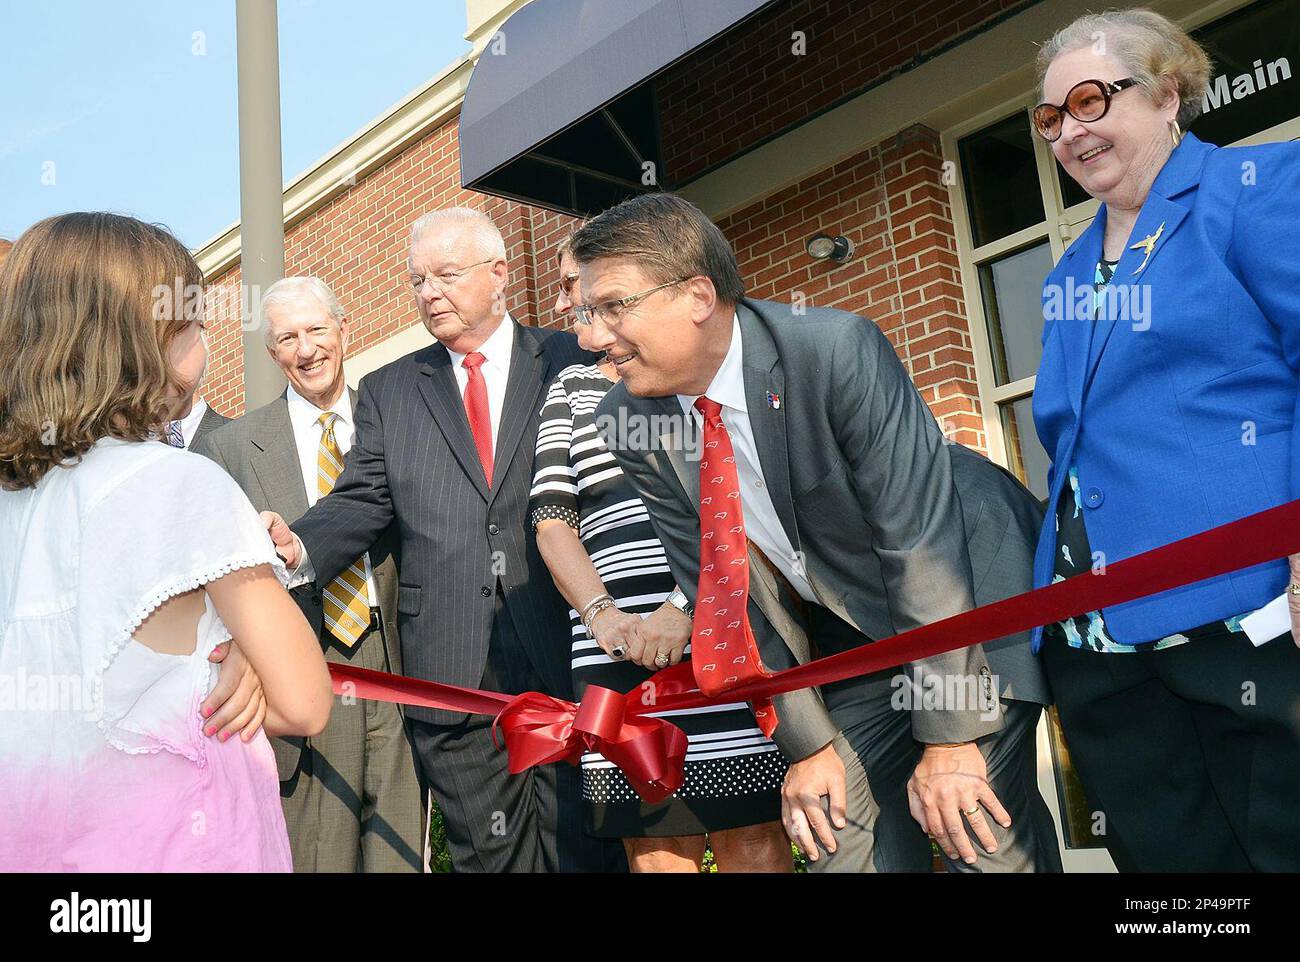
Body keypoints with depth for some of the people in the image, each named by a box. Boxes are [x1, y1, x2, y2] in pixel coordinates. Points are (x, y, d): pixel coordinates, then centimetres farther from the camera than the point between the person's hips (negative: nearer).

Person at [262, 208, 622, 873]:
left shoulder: (574, 362, 5)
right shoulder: (387, 392, 14)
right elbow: (363, 499, 5)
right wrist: (300, 546, -16)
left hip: (565, 655, -2)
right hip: (451, 669, 2)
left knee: (582, 848, 6)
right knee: (489, 852, 11)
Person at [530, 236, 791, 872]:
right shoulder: (572, 387, 20)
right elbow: (552, 518, 10)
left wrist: (685, 604, -17)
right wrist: (603, 614, -8)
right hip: (618, 653, 3)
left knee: (754, 837, -2)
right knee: (654, 849, 3)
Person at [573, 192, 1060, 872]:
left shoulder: (837, 351, -28)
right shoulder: (630, 424, -12)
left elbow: (921, 536, -26)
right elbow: (720, 588, -5)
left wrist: (947, 739, -24)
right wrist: (807, 743, -5)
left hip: (970, 592, -4)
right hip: (849, 631, 4)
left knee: (986, 839, -10)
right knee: (844, 841, 2)